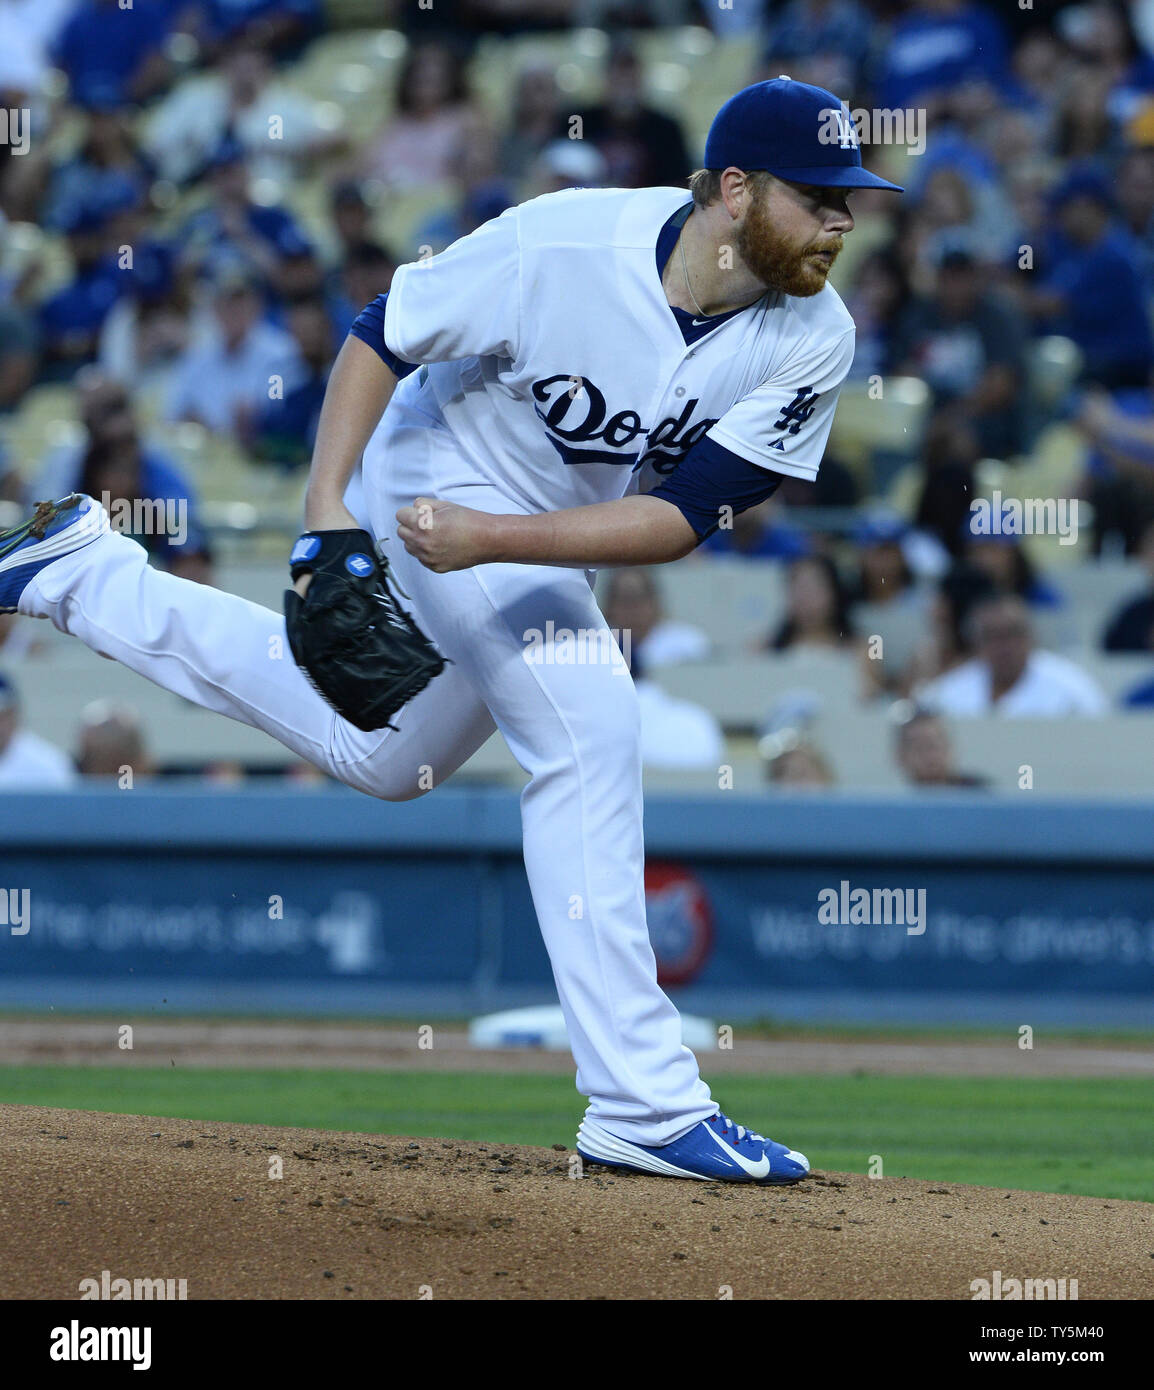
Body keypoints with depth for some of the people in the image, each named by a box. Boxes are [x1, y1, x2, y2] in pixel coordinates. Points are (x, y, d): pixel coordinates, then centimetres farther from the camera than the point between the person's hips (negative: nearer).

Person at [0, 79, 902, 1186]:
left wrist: (494, 541, -35)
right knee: (587, 734, -22)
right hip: (443, 479, -6)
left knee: (386, 761, 22)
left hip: (560, 536, 6)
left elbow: (680, 519, -25)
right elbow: (383, 335, -18)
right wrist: (326, 518, -27)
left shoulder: (813, 339, -22)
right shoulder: (561, 246, -31)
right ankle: (644, 1105, -21)